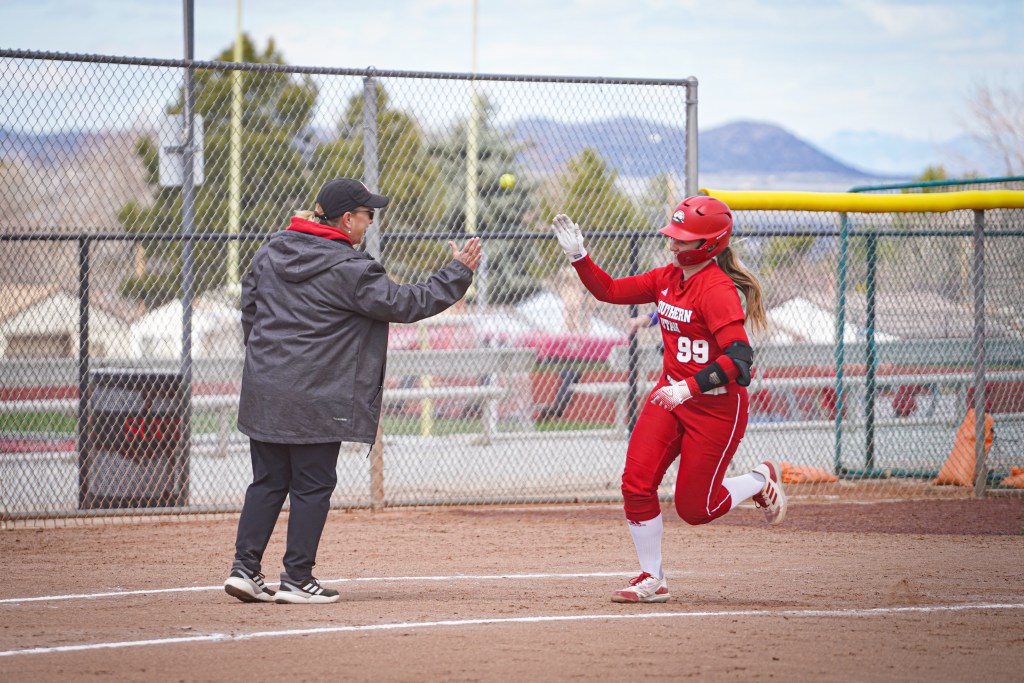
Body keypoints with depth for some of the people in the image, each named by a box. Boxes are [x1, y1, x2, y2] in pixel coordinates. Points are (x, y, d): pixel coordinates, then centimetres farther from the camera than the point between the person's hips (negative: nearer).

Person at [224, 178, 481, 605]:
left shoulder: (271, 253, 8)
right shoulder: (348, 269, -14)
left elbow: (249, 310, 16)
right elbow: (407, 304, -10)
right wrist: (459, 273, -1)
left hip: (264, 392, 7)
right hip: (316, 400, -7)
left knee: (268, 481, 12)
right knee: (312, 485, 3)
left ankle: (244, 567, 6)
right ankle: (297, 579, 5)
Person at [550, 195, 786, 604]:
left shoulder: (718, 290, -21)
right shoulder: (667, 279, 4)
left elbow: (739, 358, -29)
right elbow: (610, 291, 11)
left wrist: (688, 388, -35)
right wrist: (578, 256, -3)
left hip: (716, 405, -7)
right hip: (671, 393, 7)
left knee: (694, 508, 0)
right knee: (636, 483, -7)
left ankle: (761, 481, 28)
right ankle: (652, 581, 4)